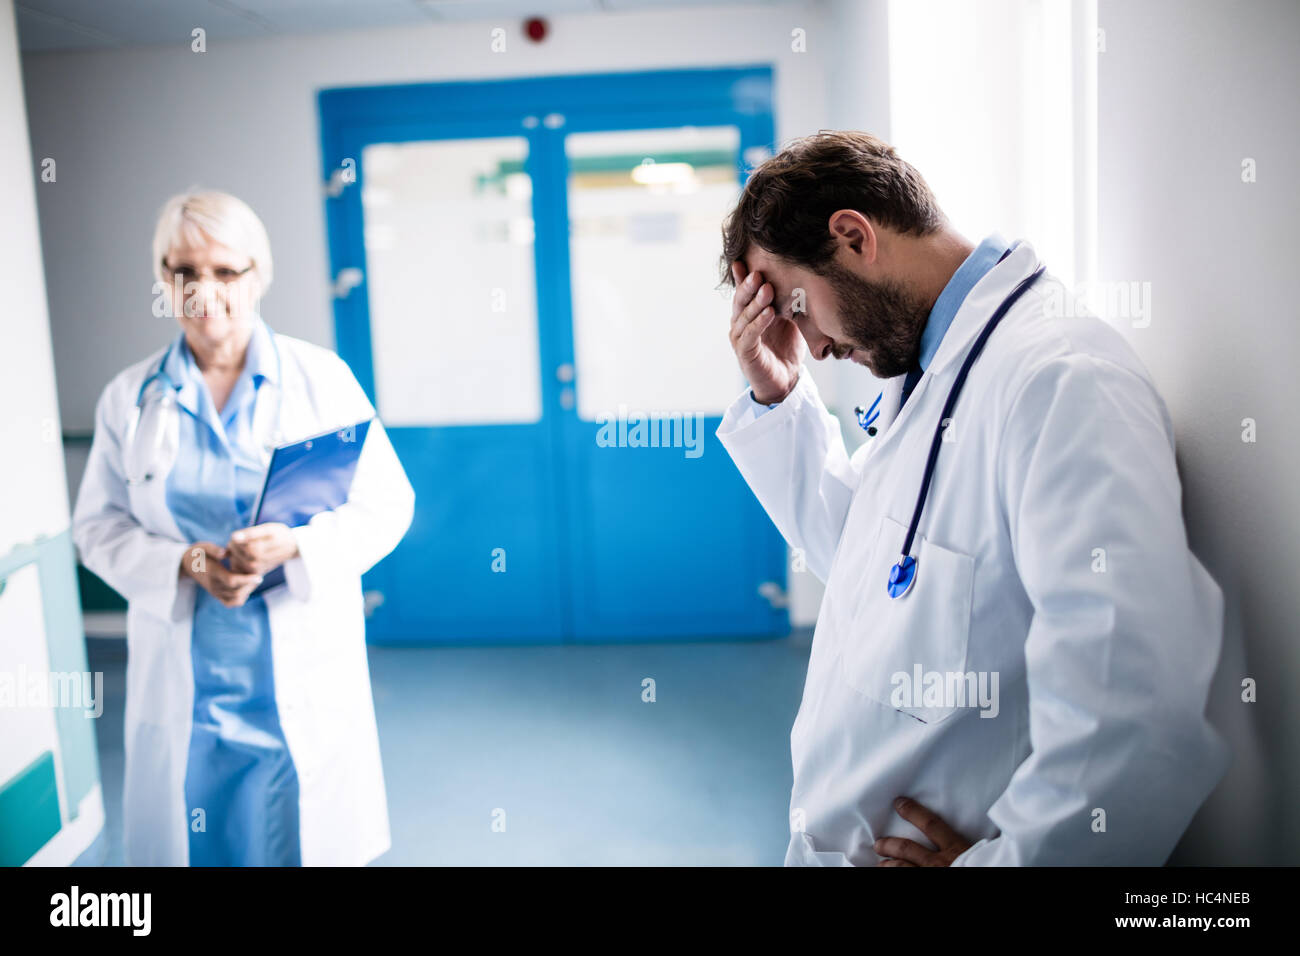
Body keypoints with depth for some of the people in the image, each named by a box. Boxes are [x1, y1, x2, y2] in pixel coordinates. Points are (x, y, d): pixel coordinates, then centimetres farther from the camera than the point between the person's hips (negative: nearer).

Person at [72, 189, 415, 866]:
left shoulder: (323, 378, -2)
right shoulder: (129, 398, 3)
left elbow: (387, 505, -2)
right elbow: (99, 525, 6)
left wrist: (294, 545, -20)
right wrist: (184, 564, -13)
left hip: (305, 679, -1)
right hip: (183, 681, 2)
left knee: (316, 840, 6)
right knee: (194, 841, 11)